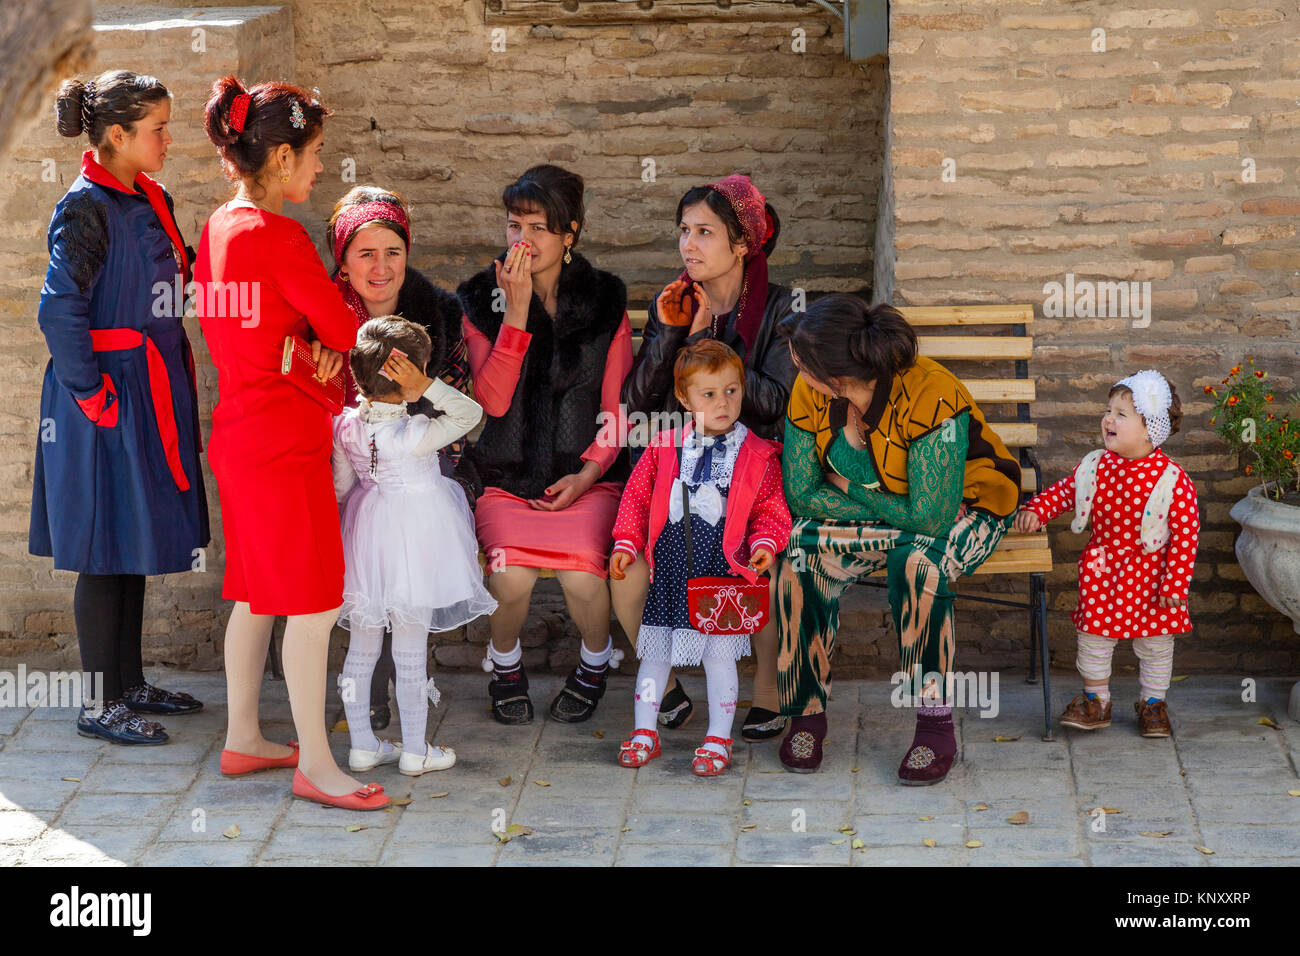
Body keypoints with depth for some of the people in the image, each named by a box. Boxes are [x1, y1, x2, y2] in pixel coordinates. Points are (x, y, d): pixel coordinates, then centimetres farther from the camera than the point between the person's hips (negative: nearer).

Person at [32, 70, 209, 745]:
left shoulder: (151, 200, 11)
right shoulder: (86, 208, -15)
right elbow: (60, 311, -21)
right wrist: (93, 393, -19)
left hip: (151, 393, 9)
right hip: (109, 397, -9)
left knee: (136, 545, 15)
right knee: (107, 552, -2)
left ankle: (129, 682, 26)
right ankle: (99, 703, 6)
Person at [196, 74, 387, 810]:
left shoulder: (218, 227, 9)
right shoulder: (281, 236, -18)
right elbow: (344, 328, -12)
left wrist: (320, 346, 0)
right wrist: (340, 344, 9)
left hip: (238, 429, 10)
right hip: (286, 439, -10)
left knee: (257, 596, 17)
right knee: (314, 603, -3)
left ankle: (243, 740, 26)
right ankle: (316, 764, 2)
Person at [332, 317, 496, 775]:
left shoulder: (346, 426, -6)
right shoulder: (415, 435, -23)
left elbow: (341, 485, 4)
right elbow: (470, 413, -14)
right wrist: (425, 386, -23)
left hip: (365, 538, 5)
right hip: (412, 543, -5)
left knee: (362, 646, 14)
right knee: (410, 651, 5)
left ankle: (362, 743, 22)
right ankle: (415, 750, 15)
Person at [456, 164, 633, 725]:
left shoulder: (605, 300, 4)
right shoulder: (480, 300, 1)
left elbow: (617, 405, 6)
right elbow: (492, 399, -12)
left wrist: (588, 473, -9)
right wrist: (516, 311, -18)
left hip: (585, 474, 0)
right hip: (506, 475, 0)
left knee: (582, 576, -26)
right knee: (511, 575, -27)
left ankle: (595, 663, 8)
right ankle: (505, 664, 7)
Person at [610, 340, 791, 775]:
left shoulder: (757, 455, 1)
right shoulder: (664, 448, 6)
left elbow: (771, 508, 5)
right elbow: (637, 496, 12)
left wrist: (765, 543, -12)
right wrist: (626, 543, 4)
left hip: (723, 565, -2)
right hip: (670, 564, 2)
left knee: (720, 654, 1)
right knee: (655, 650, 8)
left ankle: (718, 739, 13)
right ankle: (644, 731, 21)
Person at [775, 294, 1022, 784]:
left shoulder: (931, 395, -33)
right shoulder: (809, 394, -16)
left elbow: (931, 517, -33)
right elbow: (801, 495, -13)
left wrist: (850, 488, -19)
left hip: (966, 506, -4)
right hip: (878, 514, 5)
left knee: (915, 559, -37)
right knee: (801, 549, -25)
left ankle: (936, 727, -23)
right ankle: (807, 712, -12)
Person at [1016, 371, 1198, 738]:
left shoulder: (1172, 479, -20)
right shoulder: (1094, 466, -6)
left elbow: (1186, 532, -16)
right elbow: (1064, 491, 10)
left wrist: (1175, 583, -17)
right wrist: (1037, 509, -7)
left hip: (1150, 576, -3)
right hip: (1101, 570, 3)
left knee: (1155, 644, 10)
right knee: (1094, 637, 9)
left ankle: (1153, 704, 29)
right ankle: (1095, 701, 27)